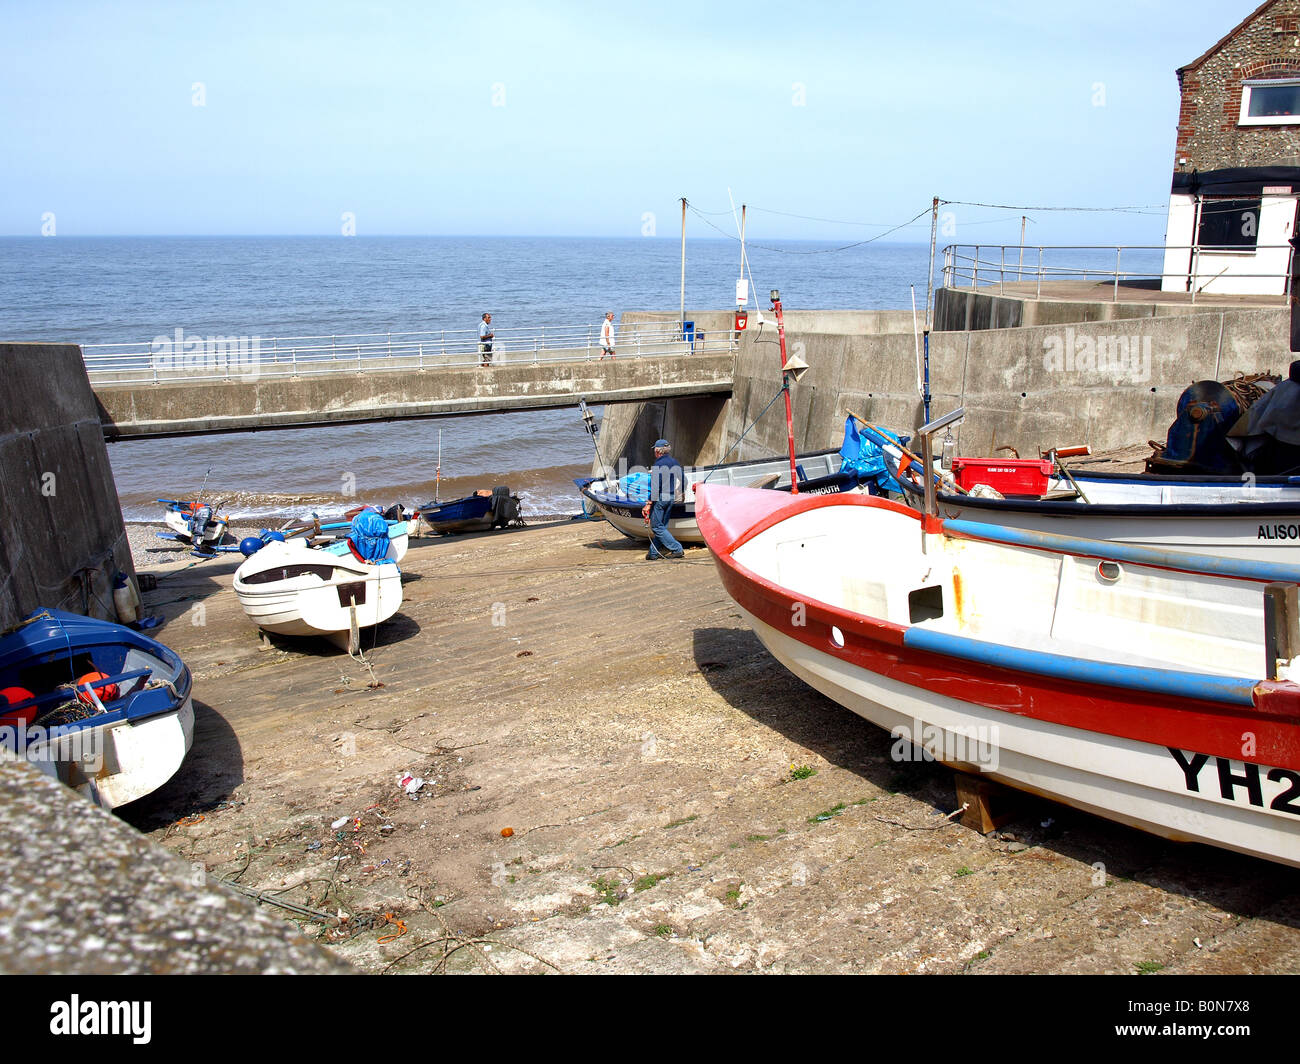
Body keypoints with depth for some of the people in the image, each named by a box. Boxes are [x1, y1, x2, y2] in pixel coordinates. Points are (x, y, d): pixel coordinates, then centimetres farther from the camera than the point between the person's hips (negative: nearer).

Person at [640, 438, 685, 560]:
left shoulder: (658, 464, -15)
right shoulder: (675, 462, 9)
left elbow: (656, 486, -21)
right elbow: (683, 479, 18)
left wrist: (649, 503, -19)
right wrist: (677, 492, 35)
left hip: (660, 497, -8)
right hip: (671, 497, 8)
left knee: (656, 527, -2)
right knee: (662, 526, 13)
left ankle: (677, 549, -6)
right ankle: (654, 553, 17)